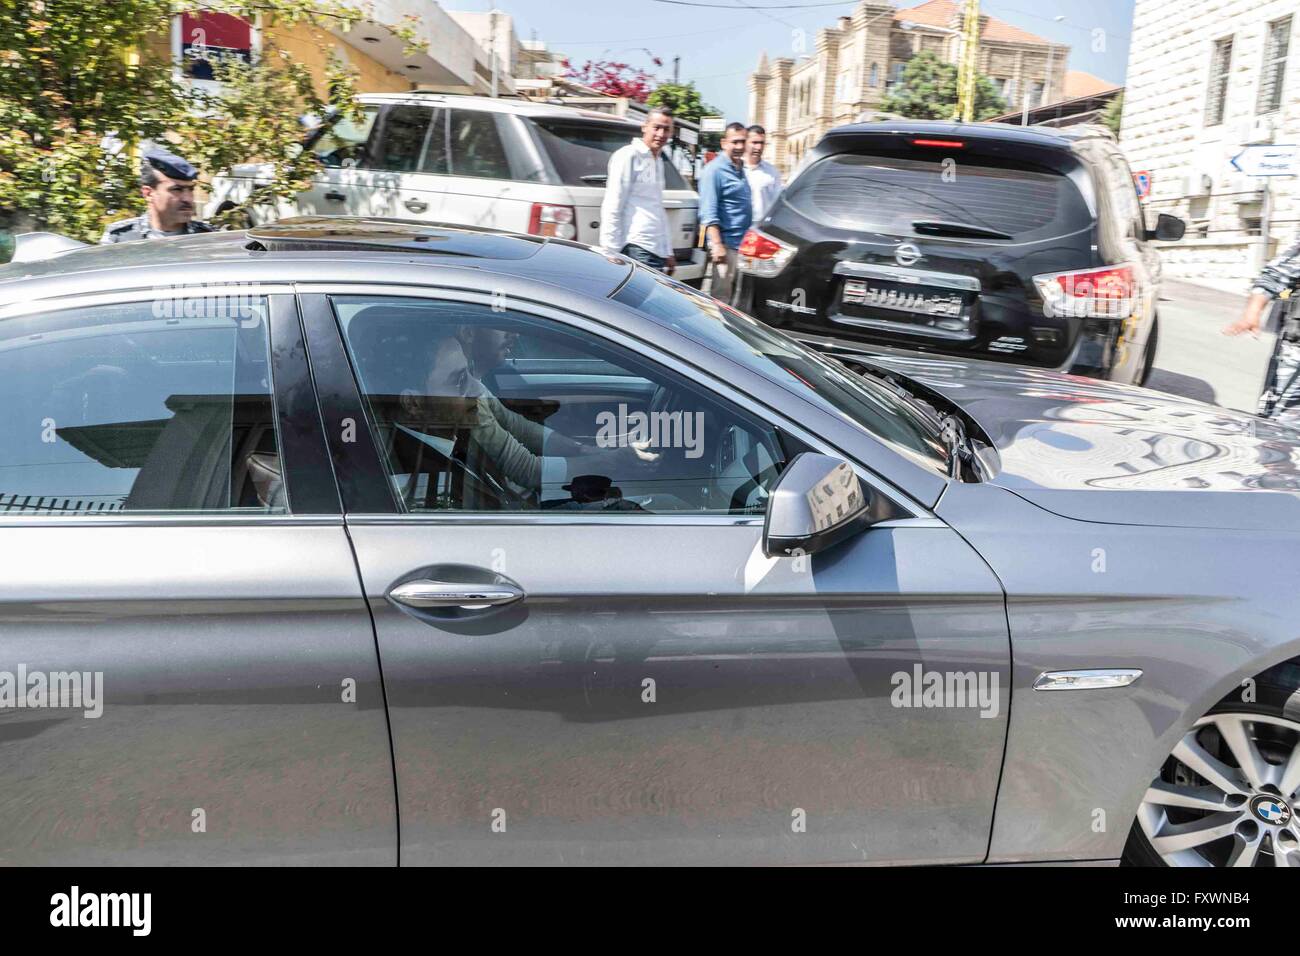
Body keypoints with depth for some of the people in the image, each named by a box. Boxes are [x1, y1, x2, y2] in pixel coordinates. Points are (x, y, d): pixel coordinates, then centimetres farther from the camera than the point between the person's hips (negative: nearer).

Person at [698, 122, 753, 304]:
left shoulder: (740, 169, 17)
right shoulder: (715, 170, -10)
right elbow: (708, 213, -17)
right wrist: (717, 244, -26)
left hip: (743, 245, 9)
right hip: (727, 245, -9)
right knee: (722, 299, -8)